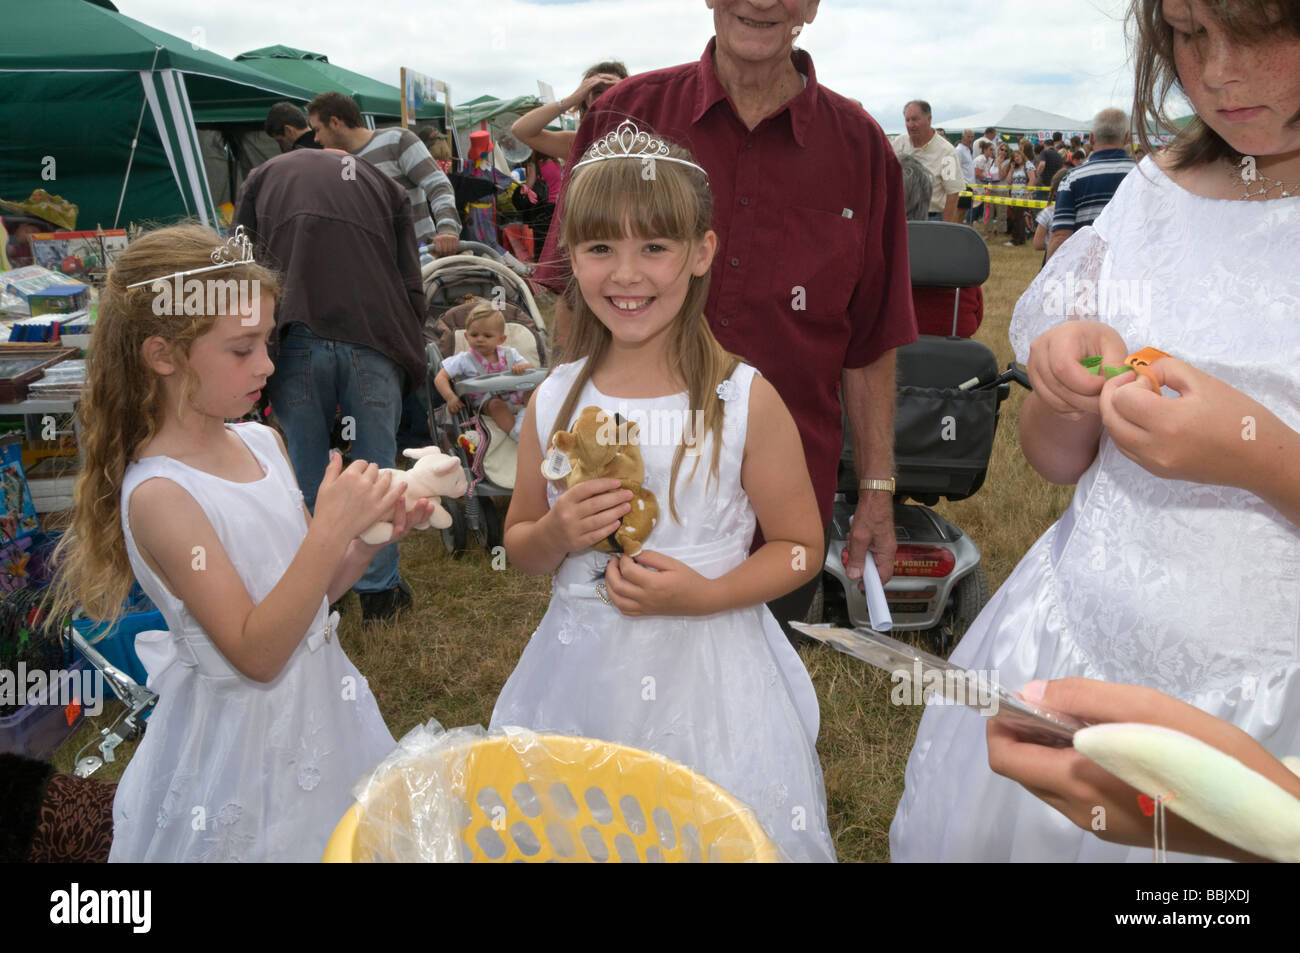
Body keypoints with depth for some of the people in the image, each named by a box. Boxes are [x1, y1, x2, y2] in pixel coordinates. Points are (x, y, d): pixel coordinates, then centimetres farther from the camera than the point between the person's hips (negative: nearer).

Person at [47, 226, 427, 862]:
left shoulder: (262, 444, -2)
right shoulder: (160, 494, -22)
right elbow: (256, 654, -24)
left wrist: (371, 535, -10)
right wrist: (330, 530, -30)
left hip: (322, 700, 7)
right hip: (244, 732, -7)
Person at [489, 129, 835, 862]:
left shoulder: (745, 402, -11)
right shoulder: (554, 402, -1)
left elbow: (802, 547, -4)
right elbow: (520, 547, 10)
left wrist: (705, 594, -19)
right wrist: (556, 535, -13)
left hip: (707, 678, -3)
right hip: (582, 671, 3)